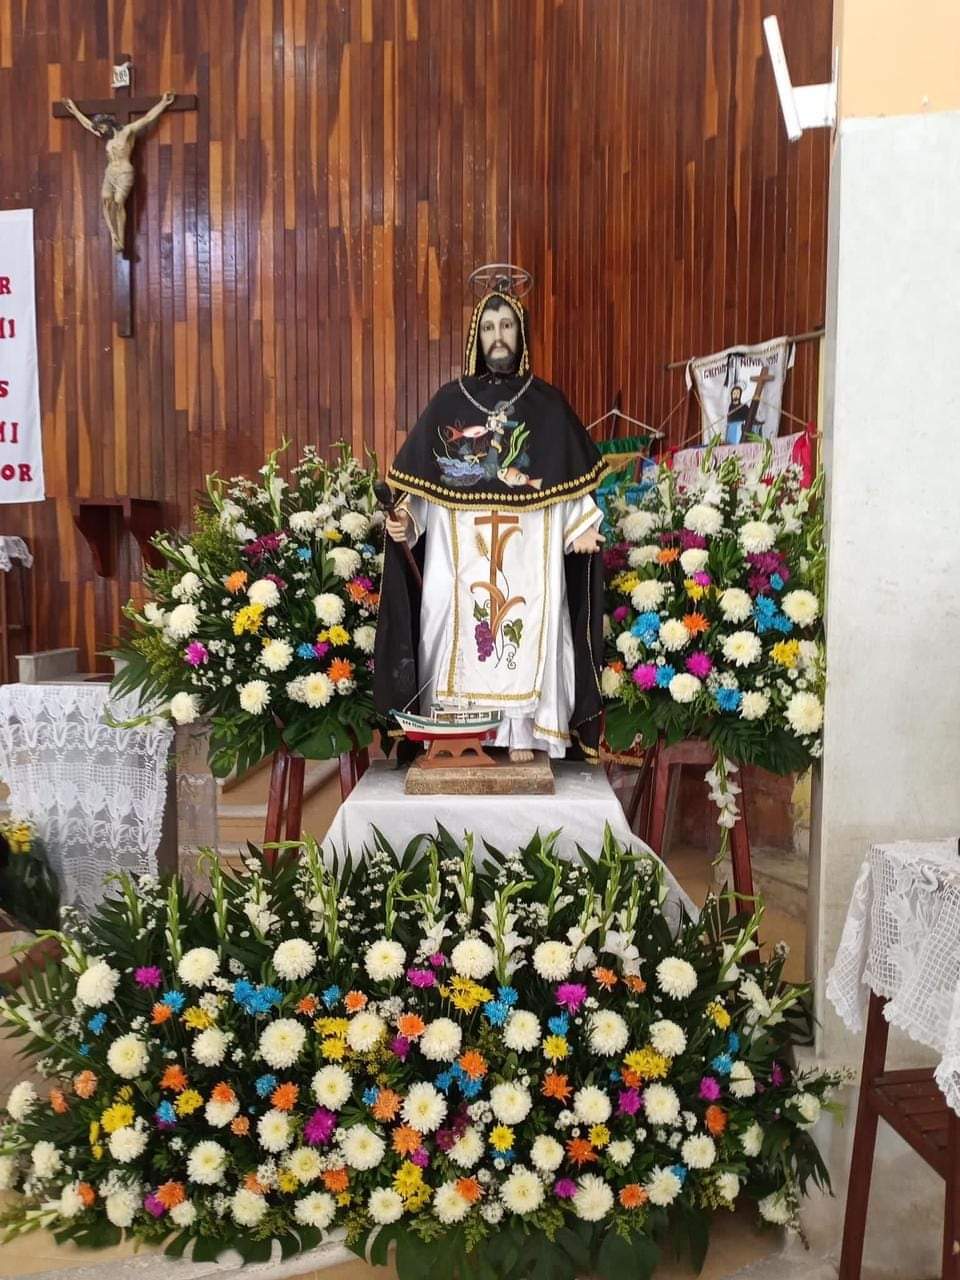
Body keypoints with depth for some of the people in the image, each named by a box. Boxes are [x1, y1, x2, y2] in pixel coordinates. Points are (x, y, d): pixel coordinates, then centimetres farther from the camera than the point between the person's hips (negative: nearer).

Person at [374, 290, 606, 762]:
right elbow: (419, 483, 7)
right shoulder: (448, 402, 9)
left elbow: (571, 483, 9)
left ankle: (523, 740, 5)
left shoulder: (547, 404, 10)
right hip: (461, 558, 0)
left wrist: (582, 525, -5)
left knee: (526, 642, -3)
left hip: (528, 559, 0)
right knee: (459, 641, -2)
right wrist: (404, 520, -8)